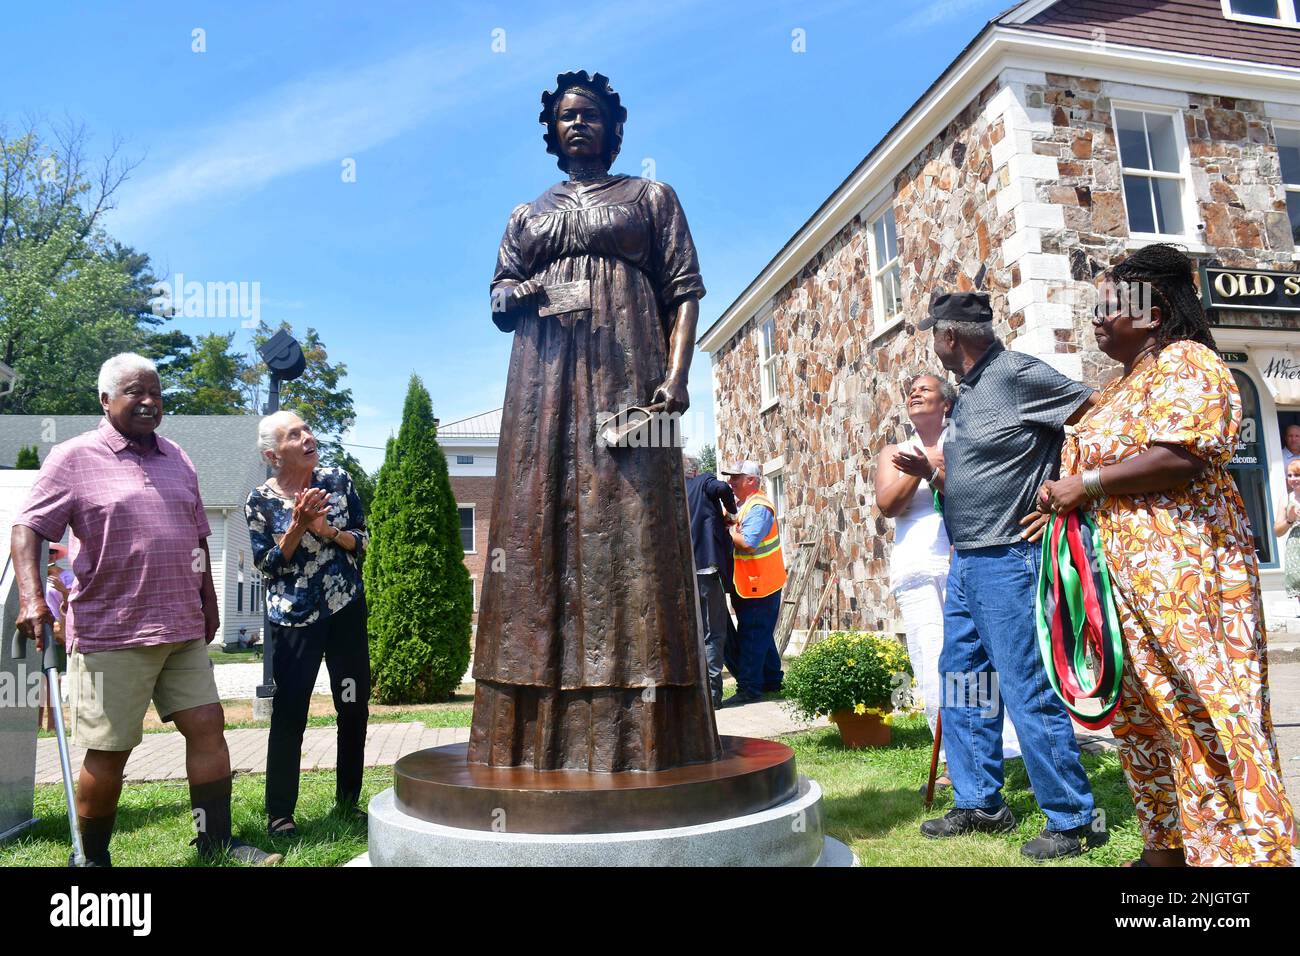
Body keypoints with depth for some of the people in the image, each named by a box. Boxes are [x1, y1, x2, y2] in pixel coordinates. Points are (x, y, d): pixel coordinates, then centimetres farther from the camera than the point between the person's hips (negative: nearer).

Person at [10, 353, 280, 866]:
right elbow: (27, 529, -8)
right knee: (109, 750, 4)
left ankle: (217, 843, 15)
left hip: (183, 631, 5)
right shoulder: (75, 458, -3)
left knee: (207, 725, 4)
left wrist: (209, 603, 20)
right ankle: (92, 856, 24)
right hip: (111, 635, -5)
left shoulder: (177, 459, 13)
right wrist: (31, 597, -22)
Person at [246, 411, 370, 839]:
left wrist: (326, 530, -16)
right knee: (290, 713, -2)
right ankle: (279, 812, 13)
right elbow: (267, 566, -6)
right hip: (294, 617, -2)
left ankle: (347, 800, 25)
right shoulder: (260, 501, -5)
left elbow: (361, 541, 3)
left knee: (354, 707, 8)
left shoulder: (338, 481, 0)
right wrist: (297, 526, -19)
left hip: (347, 609, 3)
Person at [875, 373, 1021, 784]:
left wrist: (930, 469, -16)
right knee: (933, 666, -3)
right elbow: (887, 504, 3)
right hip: (914, 569, 2)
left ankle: (1013, 747, -1)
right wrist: (925, 467, -3)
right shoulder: (894, 453, 19)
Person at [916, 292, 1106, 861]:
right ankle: (979, 803, 26)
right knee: (960, 680, 14)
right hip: (965, 561, 10)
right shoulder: (968, 390, 14)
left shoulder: (1016, 373, -12)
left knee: (1027, 691, -3)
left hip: (1007, 561, -10)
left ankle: (1072, 820, 12)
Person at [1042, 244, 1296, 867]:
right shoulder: (1123, 386, 21)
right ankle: (1166, 845, 24)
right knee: (1142, 711, 13)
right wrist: (1063, 498, 8)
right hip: (1127, 574, 10)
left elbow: (1181, 456, -23)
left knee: (1205, 707, -7)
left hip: (1182, 570, -10)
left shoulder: (1184, 363, -8)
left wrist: (1087, 483, -16)